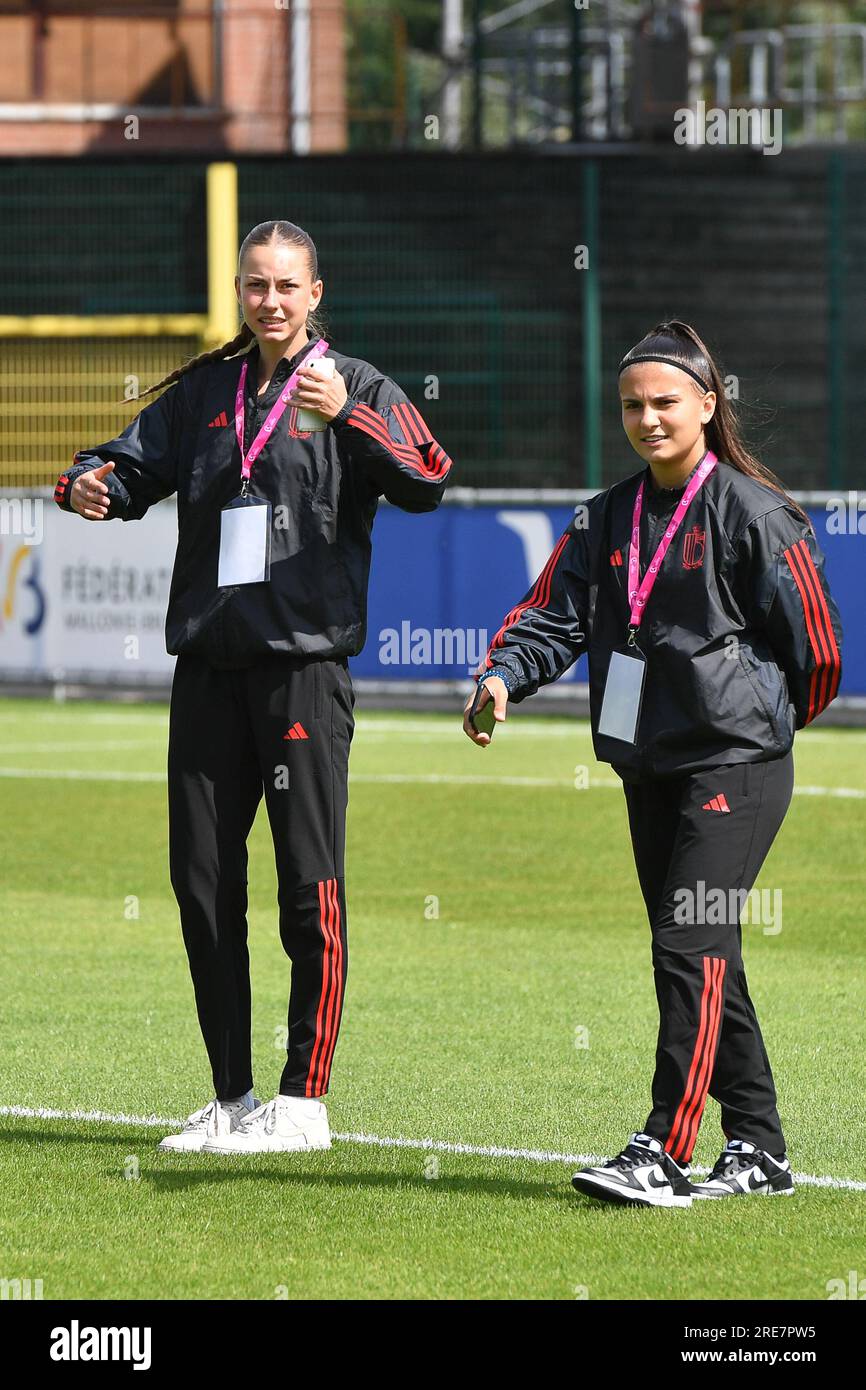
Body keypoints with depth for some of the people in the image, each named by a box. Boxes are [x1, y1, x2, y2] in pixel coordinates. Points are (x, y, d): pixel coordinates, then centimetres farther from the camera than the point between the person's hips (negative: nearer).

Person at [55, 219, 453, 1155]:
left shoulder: (354, 387, 0)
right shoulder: (206, 391, 15)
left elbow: (426, 484, -13)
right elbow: (136, 463, 15)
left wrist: (351, 416, -29)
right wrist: (90, 485, -8)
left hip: (305, 658, -5)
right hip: (208, 658, 5)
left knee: (310, 883, -4)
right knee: (203, 881, 5)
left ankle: (304, 1099, 2)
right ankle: (231, 1100, 14)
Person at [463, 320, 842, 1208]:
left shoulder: (752, 512, -9)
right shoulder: (607, 519, 12)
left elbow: (814, 643, -5)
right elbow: (555, 615, 3)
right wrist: (503, 677, -16)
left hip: (734, 766, -8)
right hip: (647, 767, 8)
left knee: (691, 947, -15)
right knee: (700, 959, 11)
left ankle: (664, 1155, -18)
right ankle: (757, 1149, 20)